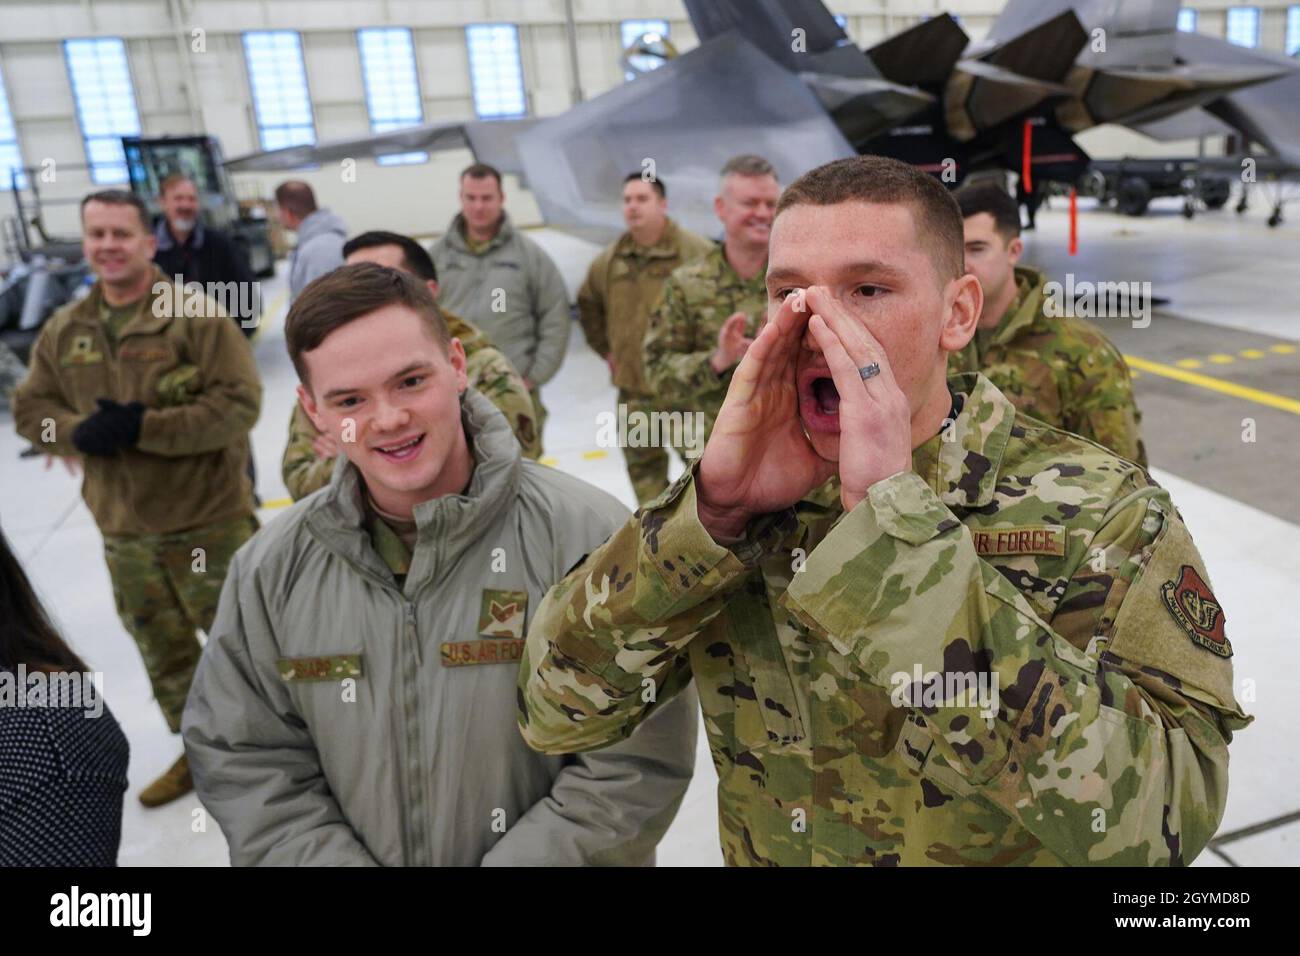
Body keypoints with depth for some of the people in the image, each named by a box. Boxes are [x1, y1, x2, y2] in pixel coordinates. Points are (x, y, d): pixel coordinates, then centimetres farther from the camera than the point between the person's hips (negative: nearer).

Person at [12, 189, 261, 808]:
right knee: (164, 654, 19)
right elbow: (31, 408, 10)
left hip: (209, 523, -5)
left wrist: (144, 427, -24)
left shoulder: (195, 314, -12)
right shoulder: (63, 330, 5)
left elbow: (238, 403, -18)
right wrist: (79, 432, -12)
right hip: (123, 532, 6)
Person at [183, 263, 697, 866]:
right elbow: (241, 759, -4)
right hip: (355, 853, 4)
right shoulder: (273, 567, -9)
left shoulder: (586, 534, -24)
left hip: (539, 854, -3)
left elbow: (633, 765, -23)